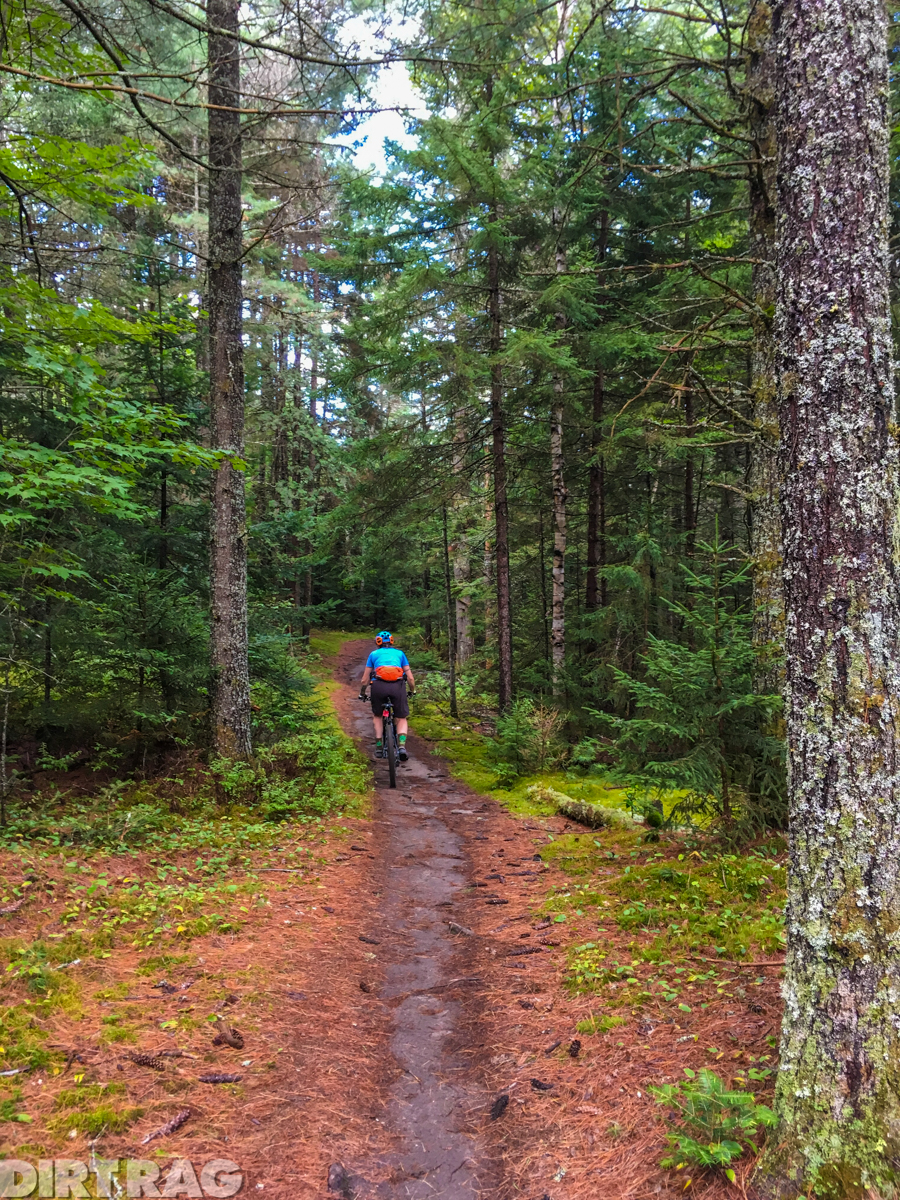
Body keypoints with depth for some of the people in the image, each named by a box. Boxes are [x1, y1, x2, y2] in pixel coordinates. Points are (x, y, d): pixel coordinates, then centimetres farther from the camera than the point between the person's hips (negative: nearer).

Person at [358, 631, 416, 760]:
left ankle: (379, 746, 16)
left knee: (377, 716, 25)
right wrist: (412, 691, 38)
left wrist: (362, 694, 39)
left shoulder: (373, 654, 23)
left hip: (379, 685, 0)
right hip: (398, 686, 0)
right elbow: (410, 678, 20)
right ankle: (402, 746, -8)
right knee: (402, 718, 15)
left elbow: (364, 680, 22)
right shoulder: (399, 653, 25)